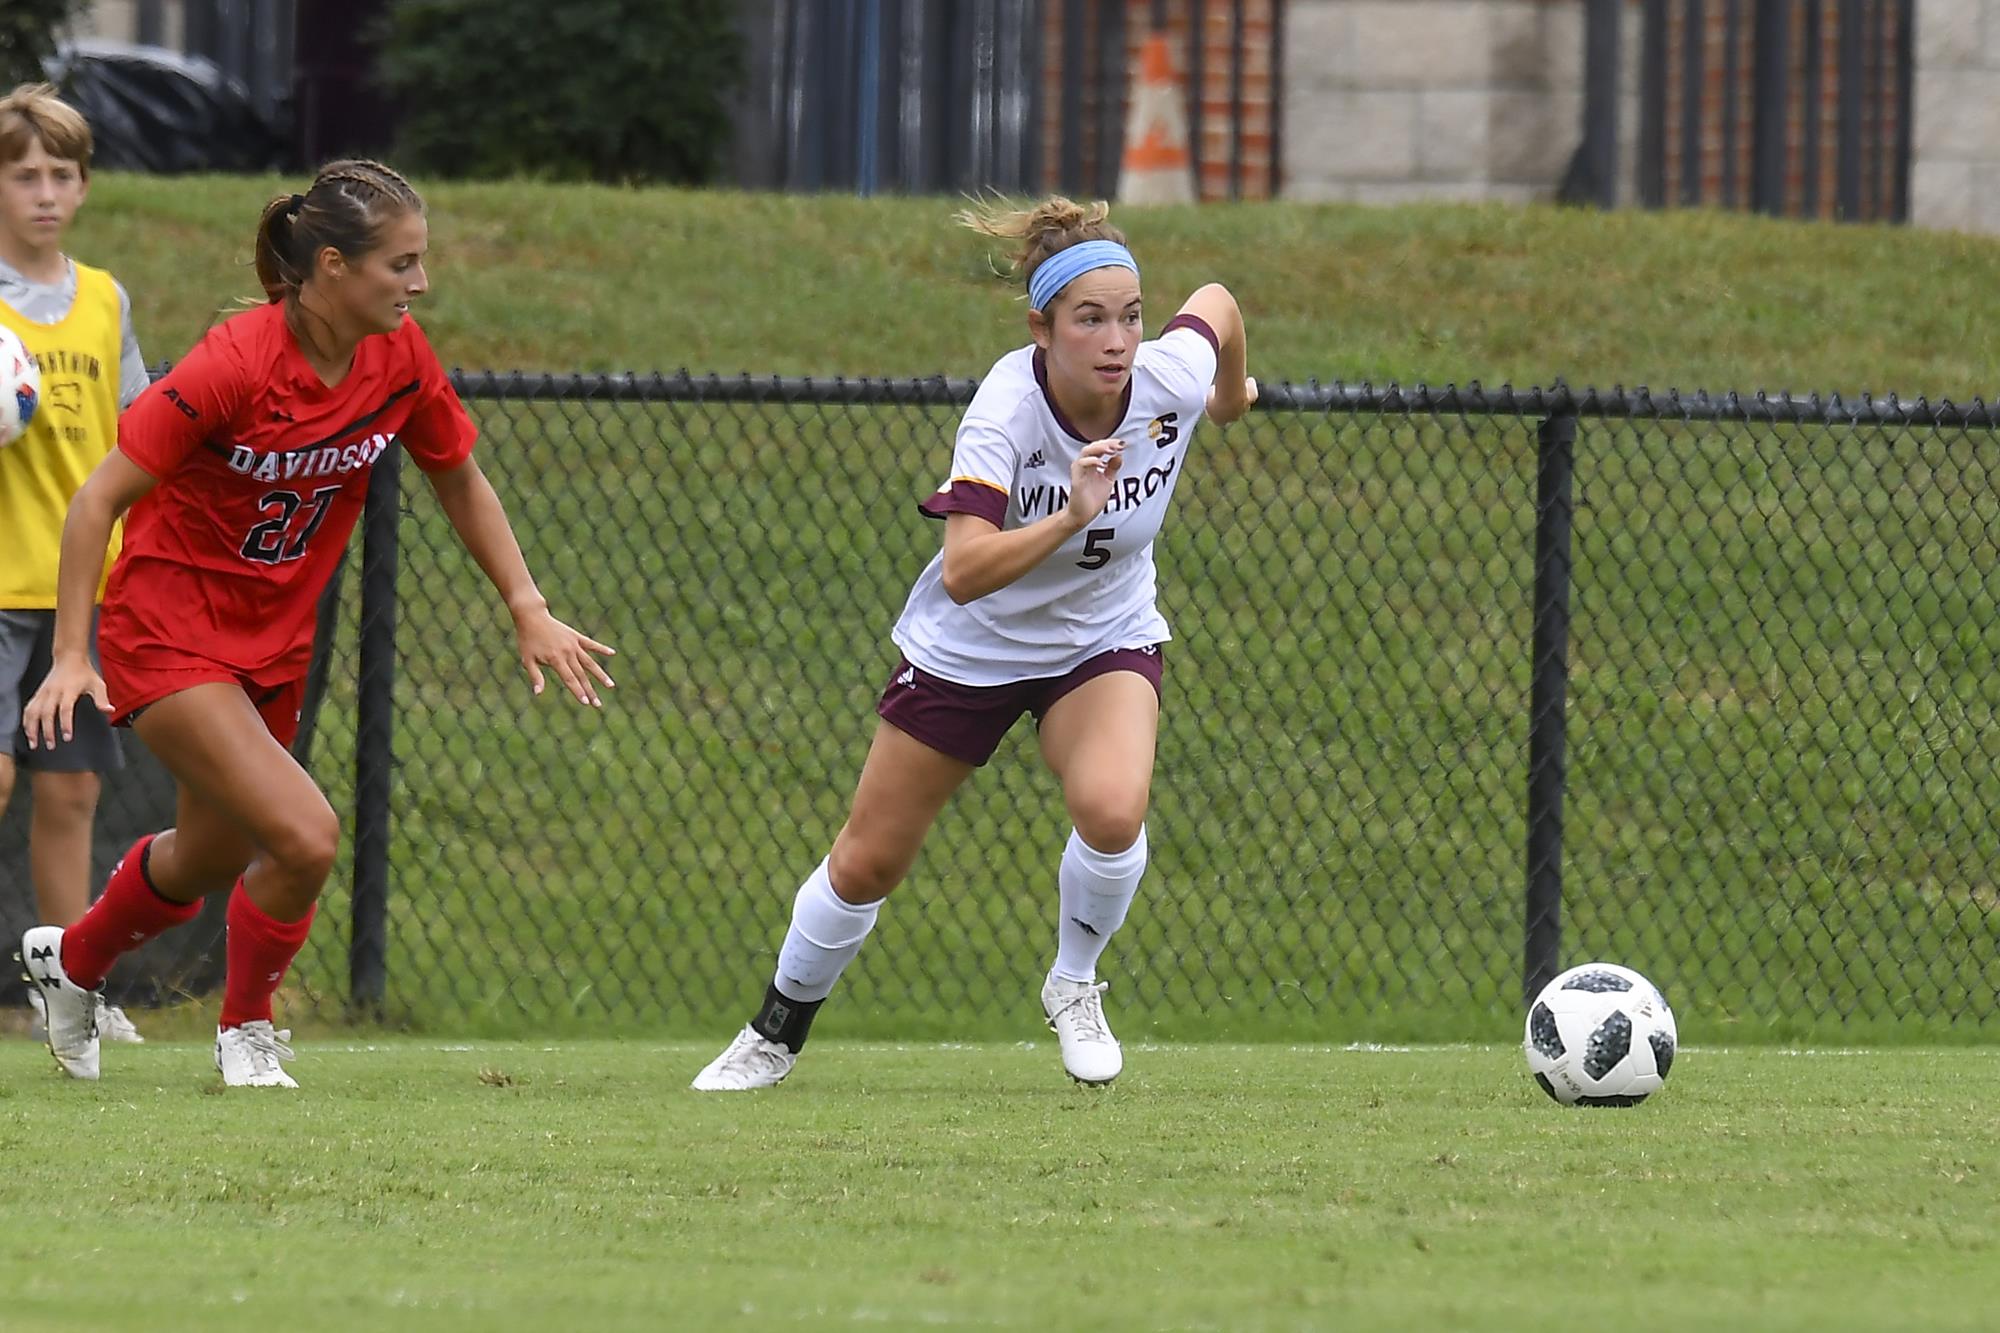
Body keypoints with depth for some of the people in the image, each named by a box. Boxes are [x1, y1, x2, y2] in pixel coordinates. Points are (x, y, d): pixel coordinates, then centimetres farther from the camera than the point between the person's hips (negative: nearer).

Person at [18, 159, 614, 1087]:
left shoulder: (399, 358, -9)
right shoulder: (235, 365, -27)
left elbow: (461, 484, 9)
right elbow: (100, 498, -21)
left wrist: (528, 611, 3)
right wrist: (71, 655, -24)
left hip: (275, 641, 7)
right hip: (168, 630, -7)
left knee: (210, 859, 21)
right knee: (305, 837, -19)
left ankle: (69, 960, 50)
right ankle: (245, 1032, 6)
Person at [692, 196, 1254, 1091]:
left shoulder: (1170, 381, -23)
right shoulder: (1005, 413, -34)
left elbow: (1217, 304, 2)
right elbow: (962, 574, -44)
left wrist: (1233, 395, 22)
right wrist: (1069, 519, -56)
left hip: (1103, 641, 2)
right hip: (968, 648, -2)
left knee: (1110, 809, -28)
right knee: (866, 863, 8)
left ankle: (1075, 986, 2)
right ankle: (775, 1035, 35)